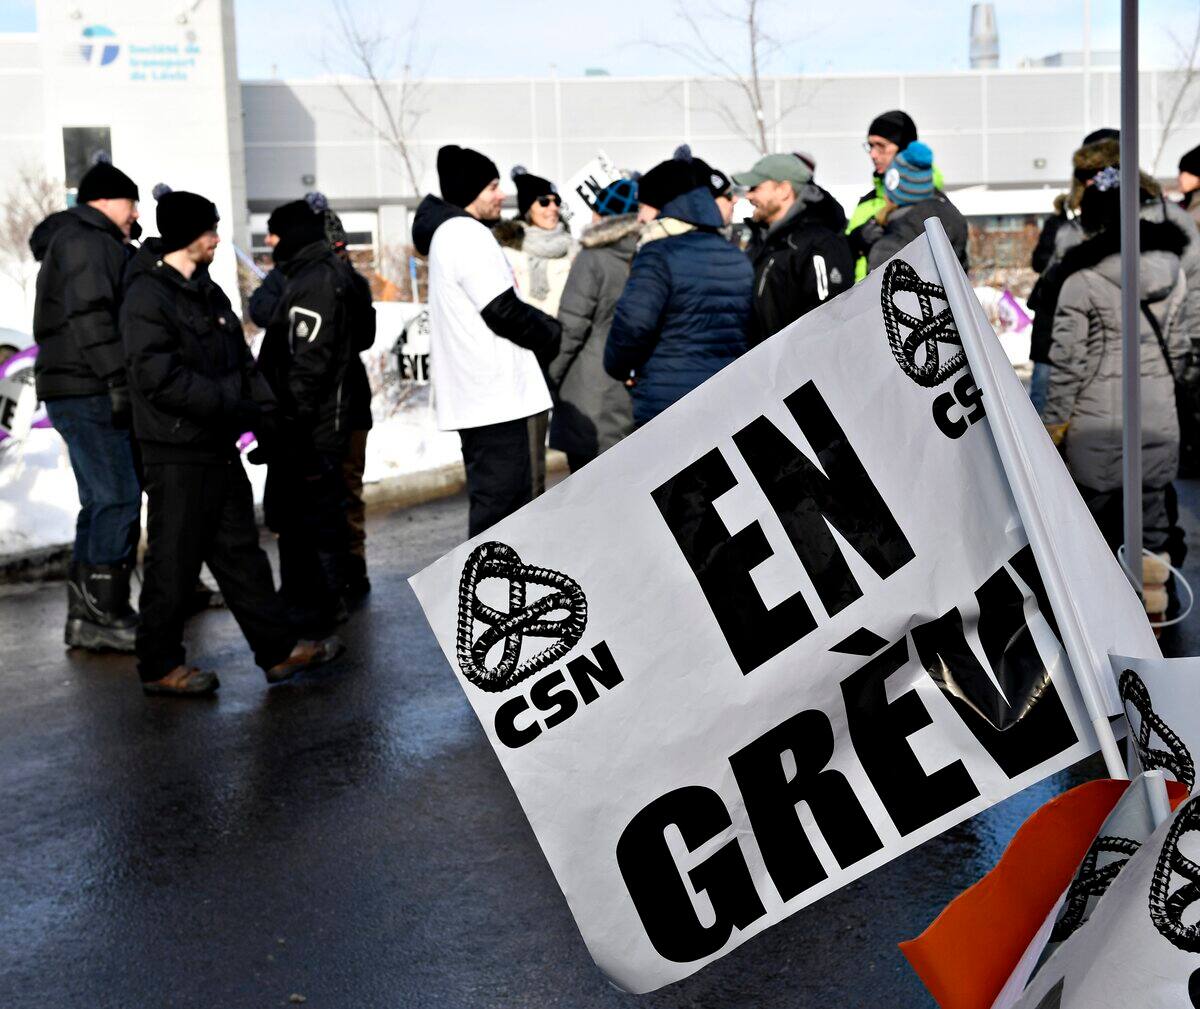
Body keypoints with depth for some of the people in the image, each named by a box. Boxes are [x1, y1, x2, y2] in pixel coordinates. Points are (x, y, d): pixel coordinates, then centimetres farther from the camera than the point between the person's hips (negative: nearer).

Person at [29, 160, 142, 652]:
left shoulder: (90, 241, 25)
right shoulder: (86, 240, -8)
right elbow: (89, 316, -21)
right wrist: (118, 380, -25)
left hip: (82, 393, 11)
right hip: (86, 391, -11)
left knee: (102, 502, 13)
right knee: (119, 499, -11)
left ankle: (85, 617, 17)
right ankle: (105, 615, -8)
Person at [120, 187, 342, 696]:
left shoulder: (207, 291, 15)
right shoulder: (147, 296, -14)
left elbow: (241, 359, 17)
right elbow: (160, 377, -22)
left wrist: (264, 410, 2)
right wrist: (232, 407, -22)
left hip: (219, 448, 9)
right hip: (177, 454, -9)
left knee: (240, 552, 13)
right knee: (174, 561, 0)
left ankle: (280, 650, 19)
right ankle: (159, 666, 12)